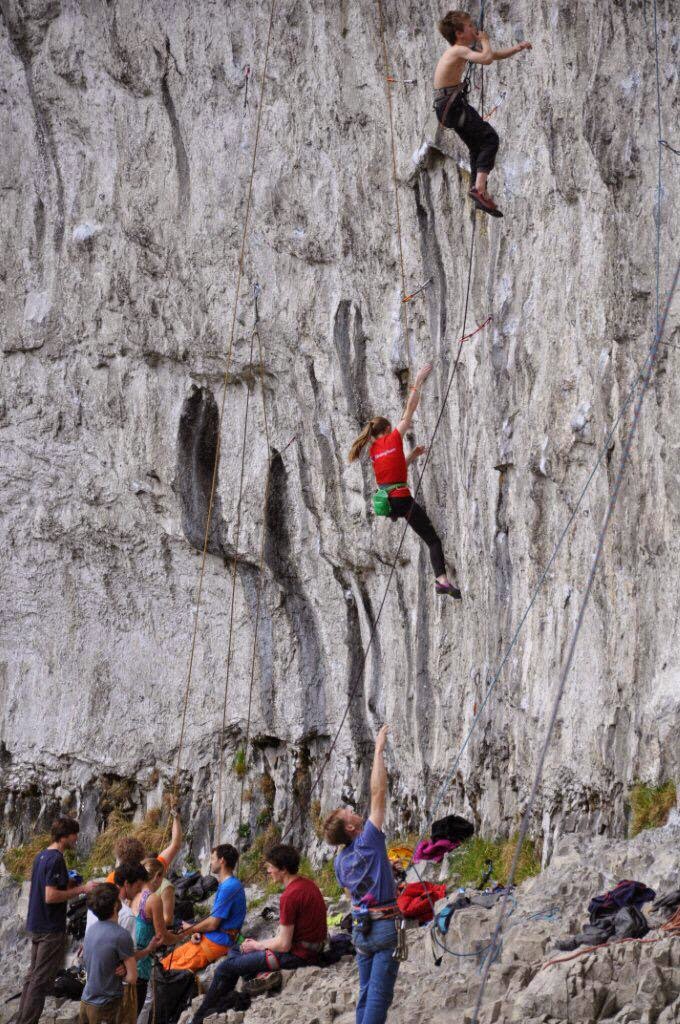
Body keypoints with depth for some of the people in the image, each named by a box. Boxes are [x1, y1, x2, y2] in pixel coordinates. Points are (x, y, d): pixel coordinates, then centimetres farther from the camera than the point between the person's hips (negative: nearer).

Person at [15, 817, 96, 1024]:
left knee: (33, 976, 15)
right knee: (41, 981, -5)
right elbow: (51, 897, -23)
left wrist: (67, 885, 12)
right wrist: (81, 889, -18)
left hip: (36, 925, 9)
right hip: (51, 929, -9)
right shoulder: (56, 859, -18)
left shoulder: (41, 856, 11)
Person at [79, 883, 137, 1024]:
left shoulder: (92, 929, 4)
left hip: (86, 1000, 7)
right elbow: (132, 978, -18)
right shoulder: (122, 936, -20)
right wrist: (120, 974, 3)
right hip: (106, 1006, -7)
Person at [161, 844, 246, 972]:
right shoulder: (226, 885, 16)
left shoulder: (229, 887, -19)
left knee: (174, 971, -14)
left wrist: (189, 929, -2)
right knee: (166, 963, 5)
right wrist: (198, 932, 2)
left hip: (217, 942, -10)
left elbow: (213, 923, -18)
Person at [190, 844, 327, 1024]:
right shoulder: (308, 884, 6)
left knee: (225, 968, -1)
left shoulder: (290, 896, -24)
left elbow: (283, 945, -22)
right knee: (235, 952, 22)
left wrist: (257, 945, -4)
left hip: (296, 955, -10)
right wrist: (260, 943, 10)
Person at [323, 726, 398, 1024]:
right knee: (380, 994, -7)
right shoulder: (368, 842, -12)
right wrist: (379, 750, -9)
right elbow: (378, 793, -13)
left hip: (360, 927, 7)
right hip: (384, 925, -7)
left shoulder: (340, 861, 7)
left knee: (366, 993, 10)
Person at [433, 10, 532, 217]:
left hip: (449, 105, 10)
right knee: (489, 137, -12)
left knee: (478, 145, 16)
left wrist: (517, 49, 8)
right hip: (452, 104, -10)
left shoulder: (460, 51, 16)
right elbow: (487, 58, -31)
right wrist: (484, 40, -11)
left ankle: (480, 196, 19)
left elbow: (494, 56, 23)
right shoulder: (460, 50, -13)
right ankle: (479, 187, -21)